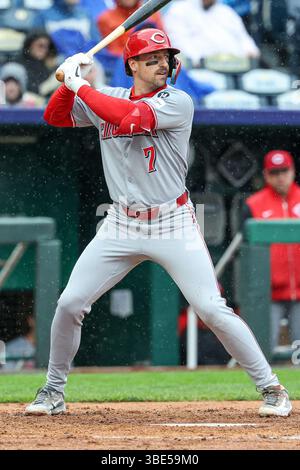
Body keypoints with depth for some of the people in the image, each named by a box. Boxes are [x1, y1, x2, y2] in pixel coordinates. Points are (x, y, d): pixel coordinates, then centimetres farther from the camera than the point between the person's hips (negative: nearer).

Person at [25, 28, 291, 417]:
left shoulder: (178, 103, -11)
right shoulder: (107, 98, 6)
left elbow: (130, 117, -26)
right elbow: (55, 118, 12)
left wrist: (80, 86, -19)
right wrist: (70, 81, -7)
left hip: (173, 224, -4)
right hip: (121, 225, 4)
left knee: (213, 310, -11)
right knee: (70, 304, 0)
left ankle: (270, 387, 0)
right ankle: (54, 392, 19)